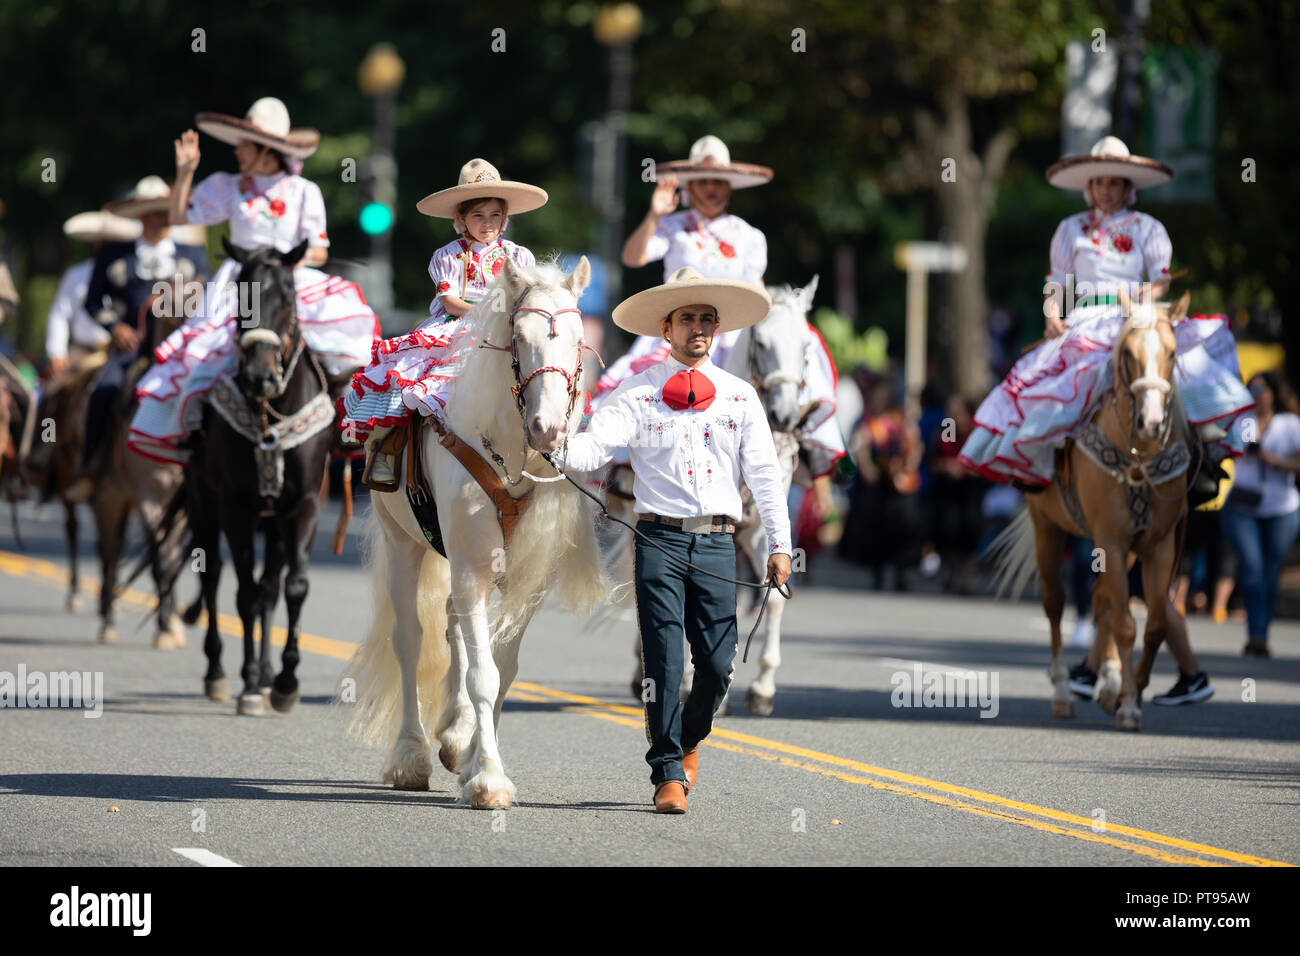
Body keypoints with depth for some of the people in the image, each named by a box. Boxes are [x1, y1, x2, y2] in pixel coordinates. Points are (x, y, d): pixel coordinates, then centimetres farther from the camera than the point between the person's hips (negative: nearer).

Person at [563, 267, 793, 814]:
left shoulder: (740, 397, 12)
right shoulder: (638, 393, 4)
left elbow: (764, 475, 11)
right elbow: (597, 445, -9)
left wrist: (780, 545, 5)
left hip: (717, 543, 2)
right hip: (661, 539, -2)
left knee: (718, 664, 0)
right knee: (664, 660, -6)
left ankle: (687, 742, 28)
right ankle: (668, 774, 0)